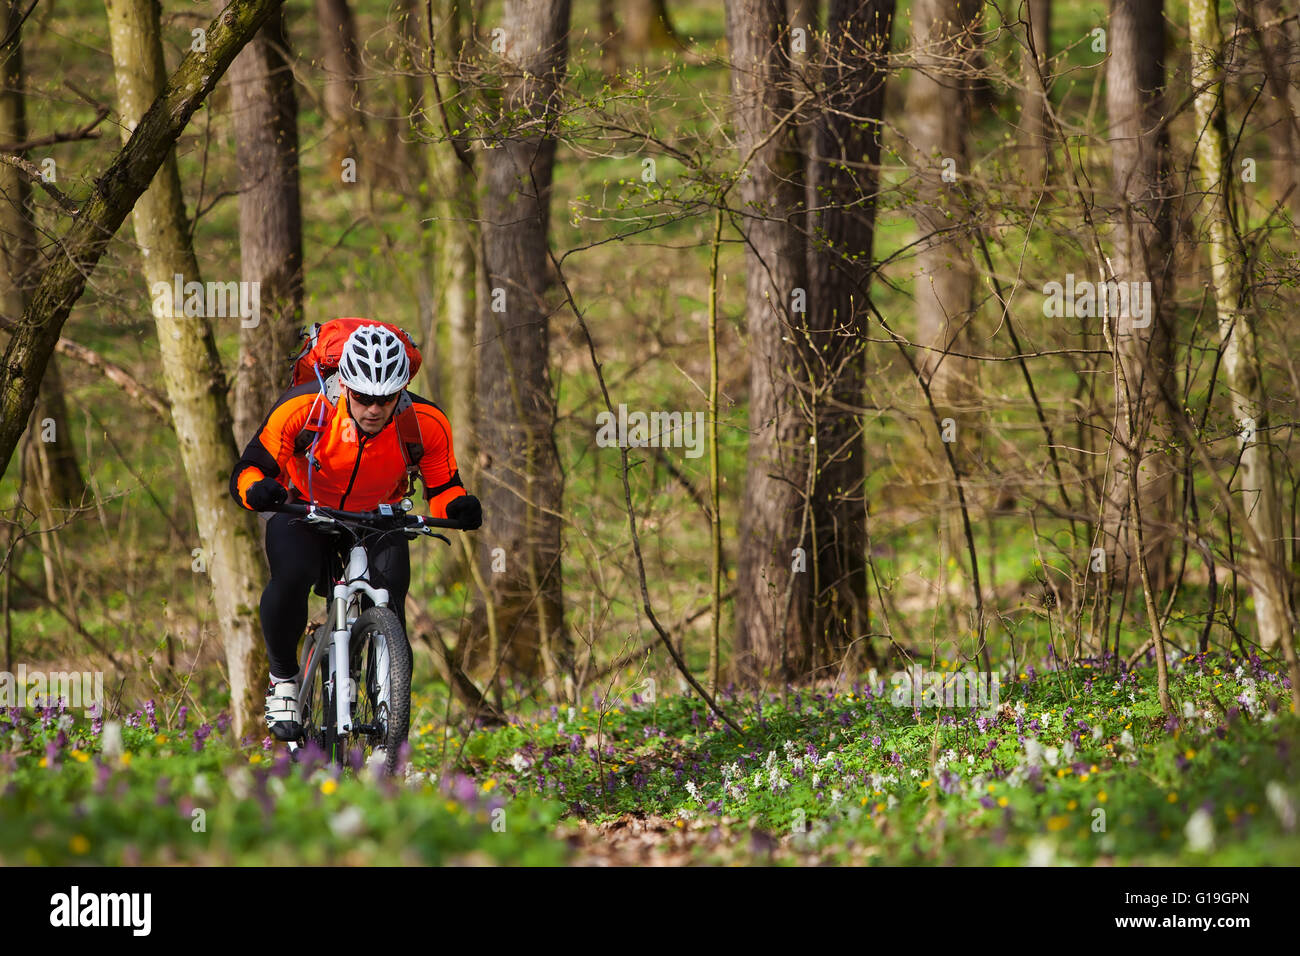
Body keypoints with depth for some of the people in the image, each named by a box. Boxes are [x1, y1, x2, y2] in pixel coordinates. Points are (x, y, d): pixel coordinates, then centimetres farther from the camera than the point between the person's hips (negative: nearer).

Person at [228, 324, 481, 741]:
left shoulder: (426, 422, -25)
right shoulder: (304, 408, -30)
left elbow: (442, 488, -12)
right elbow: (249, 468, -24)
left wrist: (457, 507, -35)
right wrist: (257, 490, -48)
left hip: (379, 521, 1)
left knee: (388, 607, -23)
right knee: (291, 578, -31)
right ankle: (283, 678, -5)